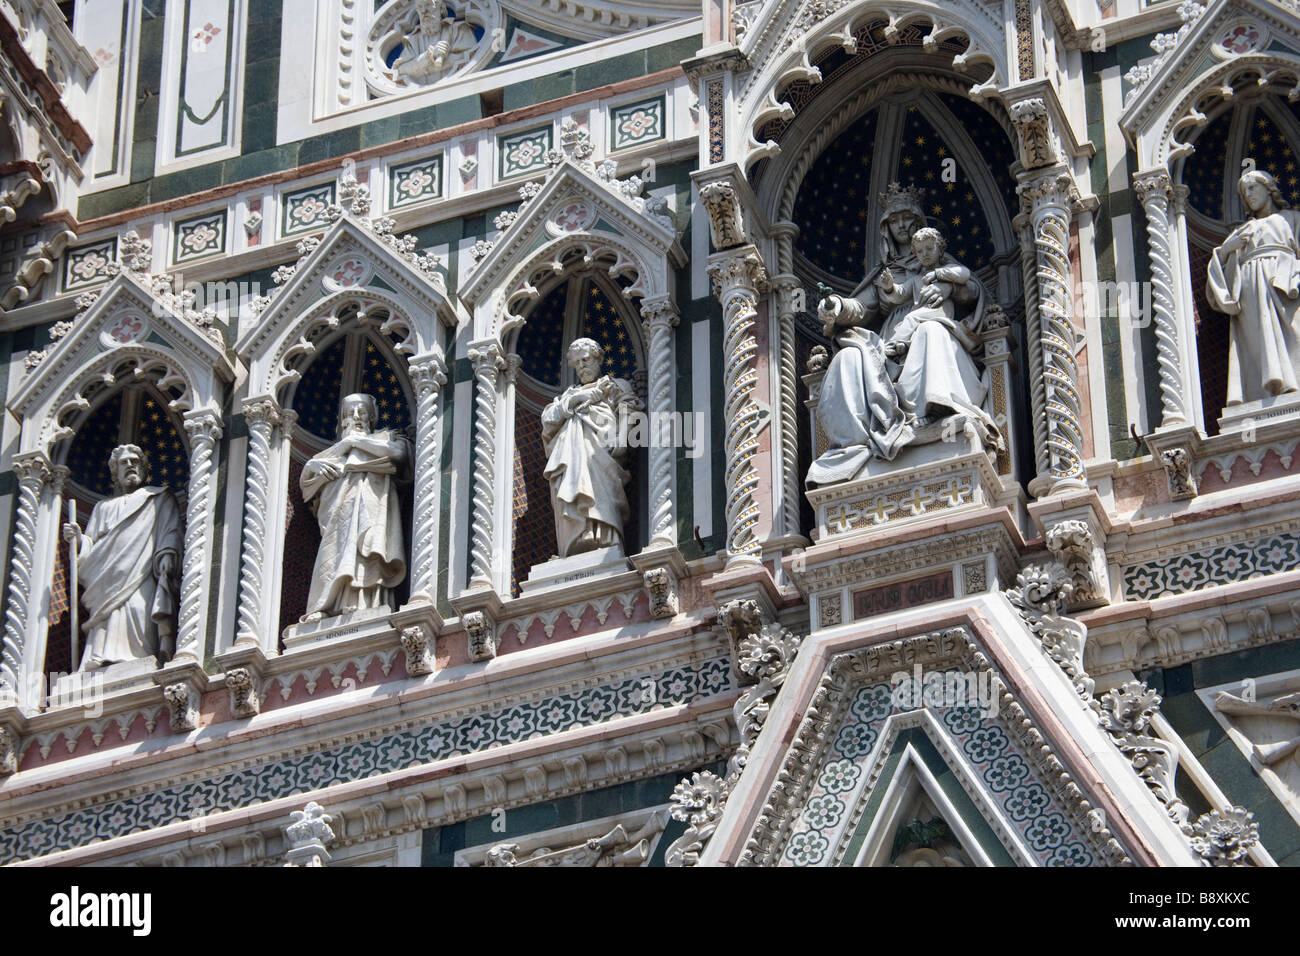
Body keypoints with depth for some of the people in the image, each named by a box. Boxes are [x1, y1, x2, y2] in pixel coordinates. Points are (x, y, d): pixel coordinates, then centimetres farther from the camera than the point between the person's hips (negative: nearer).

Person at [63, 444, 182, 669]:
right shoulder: (104, 507, 33)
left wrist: (167, 555, -13)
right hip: (107, 588, 3)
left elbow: (171, 533, 8)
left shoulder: (161, 499, 24)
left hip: (142, 583, -3)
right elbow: (89, 554, 24)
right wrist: (78, 540, 2)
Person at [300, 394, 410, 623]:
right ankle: (324, 608, -32)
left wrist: (356, 441, 5)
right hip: (339, 509, 3)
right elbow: (305, 480, 31)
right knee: (334, 554, -17)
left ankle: (359, 604, -40)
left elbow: (398, 452, -1)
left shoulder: (382, 438, 24)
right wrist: (314, 466, 7)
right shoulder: (337, 447, 34)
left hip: (369, 502, -3)